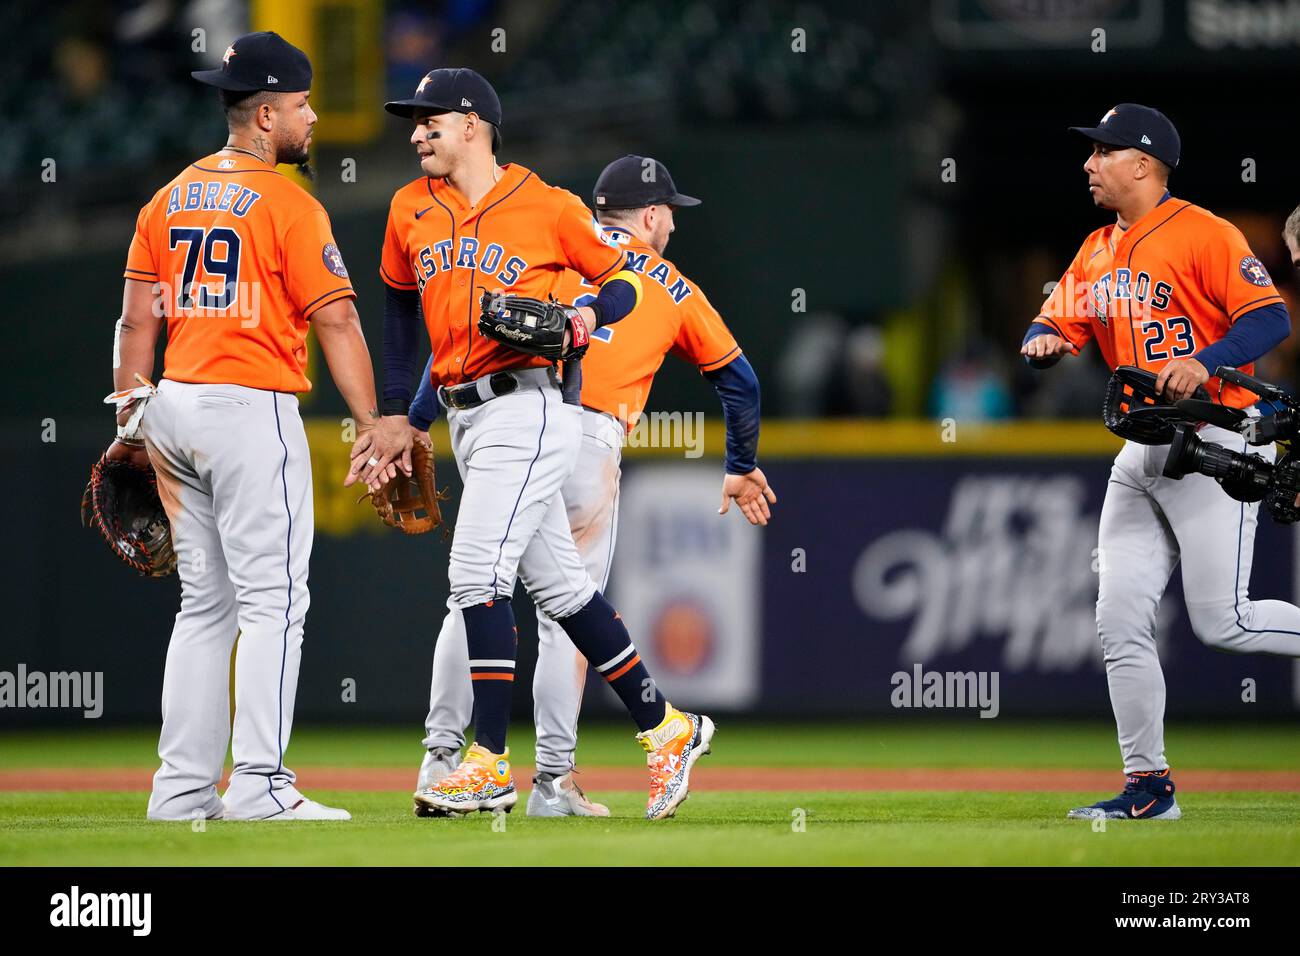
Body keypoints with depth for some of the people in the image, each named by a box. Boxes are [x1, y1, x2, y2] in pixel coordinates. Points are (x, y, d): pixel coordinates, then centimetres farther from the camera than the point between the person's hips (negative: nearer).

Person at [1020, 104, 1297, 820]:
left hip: (1215, 445, -8)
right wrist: (1044, 342, -9)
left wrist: (1204, 363, -32)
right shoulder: (1097, 252, 15)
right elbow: (1055, 324, 14)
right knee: (1119, 621, 1)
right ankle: (1148, 788, 7)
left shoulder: (1203, 235, -10)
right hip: (1141, 456, 8)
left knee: (1220, 622, -13)